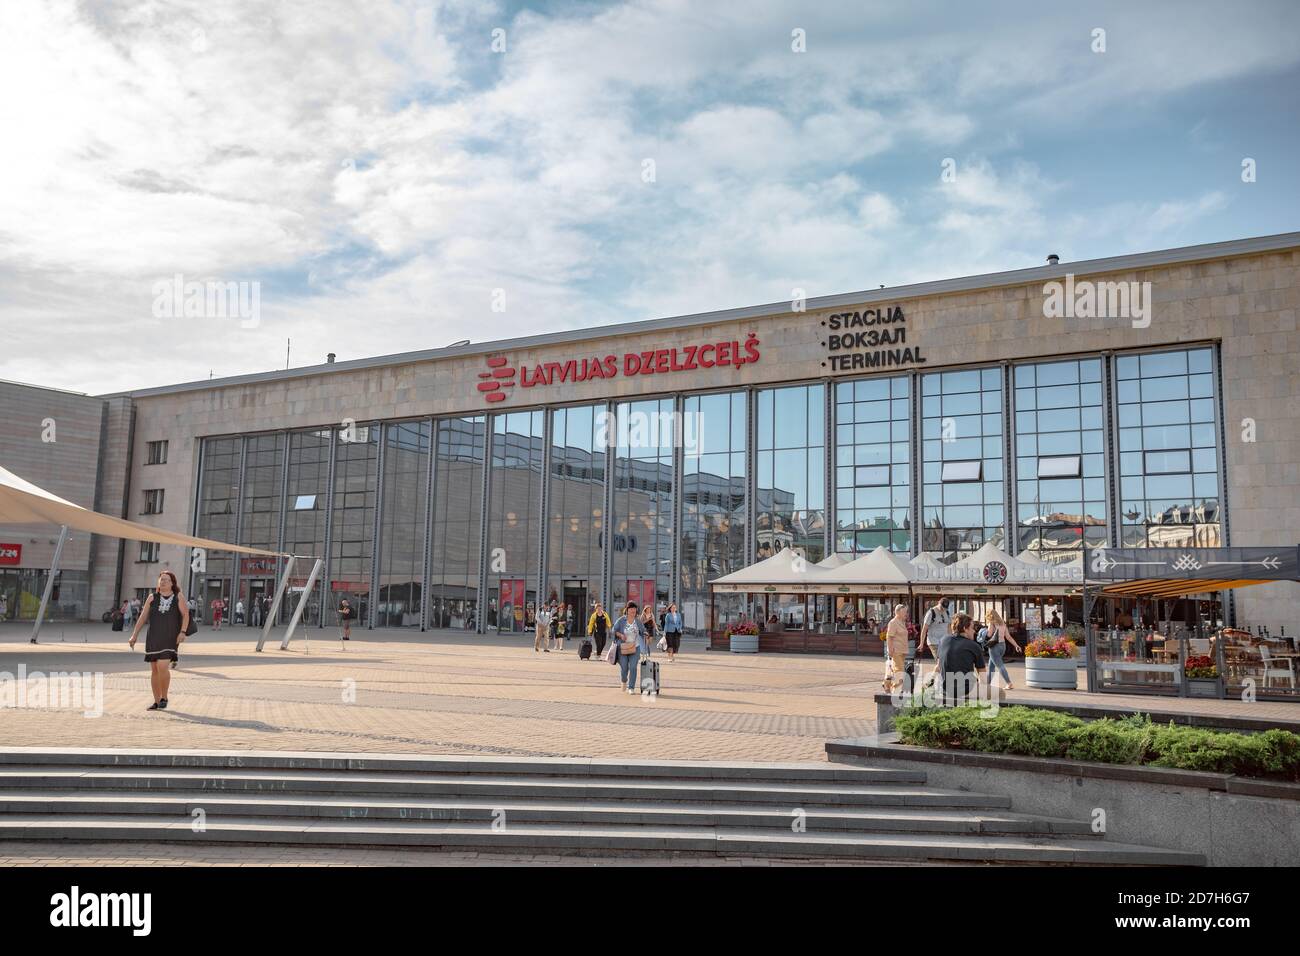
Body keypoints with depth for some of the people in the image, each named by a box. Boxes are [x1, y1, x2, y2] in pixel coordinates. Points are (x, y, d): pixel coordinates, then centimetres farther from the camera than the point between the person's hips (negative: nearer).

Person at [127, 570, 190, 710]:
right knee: (154, 670, 6)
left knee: (162, 666, -18)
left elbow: (185, 615, -4)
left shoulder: (178, 597, 1)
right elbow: (142, 617, 6)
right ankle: (157, 702, 16)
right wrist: (134, 636, 1)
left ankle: (164, 698, 0)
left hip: (170, 638, -3)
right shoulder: (152, 598, 6)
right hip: (153, 637, 3)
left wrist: (183, 632, -18)